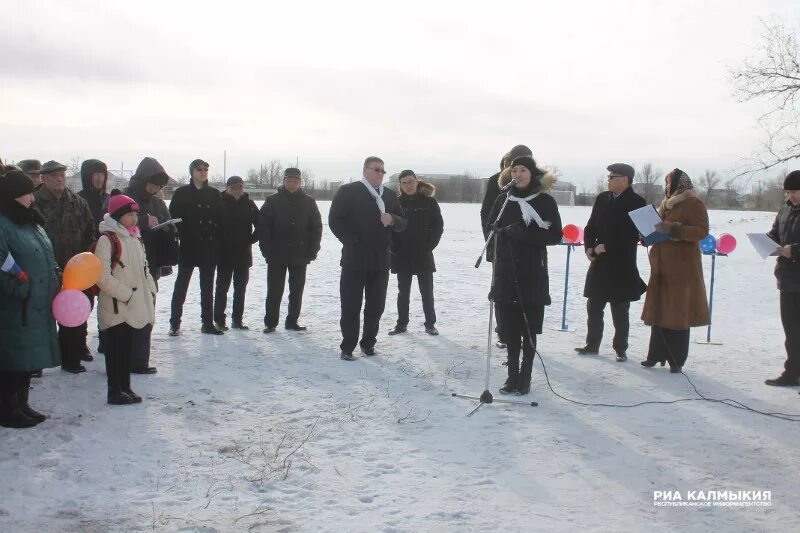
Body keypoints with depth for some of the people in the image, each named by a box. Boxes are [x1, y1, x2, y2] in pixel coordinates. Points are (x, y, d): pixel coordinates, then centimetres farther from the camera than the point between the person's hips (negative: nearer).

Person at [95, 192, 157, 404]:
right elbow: (103, 277, -18)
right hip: (115, 307, -8)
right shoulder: (107, 239, -14)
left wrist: (150, 291, 9)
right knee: (115, 349, -1)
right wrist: (126, 294, -16)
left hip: (134, 305, 8)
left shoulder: (135, 238, 12)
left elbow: (143, 268, 20)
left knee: (127, 347, 14)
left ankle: (125, 388, 23)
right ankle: (115, 391, 7)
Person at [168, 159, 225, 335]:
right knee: (181, 285, 2)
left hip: (210, 247, 3)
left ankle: (208, 323, 17)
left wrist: (217, 240, 0)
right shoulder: (182, 193, -1)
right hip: (188, 247, -3)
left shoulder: (214, 194, 9)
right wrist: (182, 236, -13)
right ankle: (175, 323, 8)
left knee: (207, 287, 10)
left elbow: (221, 219, 8)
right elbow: (174, 217, -5)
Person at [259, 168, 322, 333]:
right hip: (277, 256, -2)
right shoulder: (272, 201, 0)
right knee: (274, 291, 2)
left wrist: (312, 251, -3)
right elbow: (263, 227, -2)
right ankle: (270, 322, 11)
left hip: (300, 256, 2)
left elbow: (316, 227, 5)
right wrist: (267, 251, -9)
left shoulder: (308, 202, 4)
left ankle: (292, 321, 20)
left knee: (297, 290, 9)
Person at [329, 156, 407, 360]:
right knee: (351, 306, -2)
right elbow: (335, 220, -6)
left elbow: (403, 223, 12)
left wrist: (392, 220, -10)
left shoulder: (390, 195, 14)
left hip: (381, 261, 5)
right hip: (354, 259, -4)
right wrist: (352, 242, -12)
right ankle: (347, 347, 6)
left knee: (376, 306, 9)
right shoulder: (348, 191, -1)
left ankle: (368, 342, 22)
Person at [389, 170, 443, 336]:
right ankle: (401, 324, 17)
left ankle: (430, 324, 13)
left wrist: (429, 246, -6)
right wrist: (394, 247, -6)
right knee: (403, 291, 9)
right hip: (402, 255, 1)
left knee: (427, 291, 3)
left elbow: (438, 225, 2)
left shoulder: (429, 201, -1)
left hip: (423, 254, -1)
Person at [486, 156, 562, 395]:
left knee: (529, 327, -1)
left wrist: (528, 235, -16)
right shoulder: (503, 200, 9)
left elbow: (556, 236, -3)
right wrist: (507, 232, -4)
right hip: (506, 273, 3)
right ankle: (512, 375, 13)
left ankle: (525, 376, 8)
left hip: (533, 274, -3)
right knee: (509, 327, 3)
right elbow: (491, 230, 16)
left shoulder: (546, 201, 0)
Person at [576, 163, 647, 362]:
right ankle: (592, 345, 22)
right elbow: (591, 227, 12)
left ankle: (621, 349, 15)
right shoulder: (602, 199, 8)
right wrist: (589, 247, -3)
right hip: (599, 263, 5)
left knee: (620, 312, 5)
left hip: (622, 265, -5)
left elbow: (632, 235, -14)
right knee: (594, 307, 11)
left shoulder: (637, 202, -9)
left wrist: (607, 247, -16)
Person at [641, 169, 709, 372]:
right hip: (661, 266, 7)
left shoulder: (694, 204, -7)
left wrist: (673, 229, -24)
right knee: (658, 311, 8)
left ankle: (677, 360, 6)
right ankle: (657, 354, 16)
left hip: (682, 267, -7)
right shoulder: (666, 204, 16)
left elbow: (702, 231, -16)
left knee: (678, 314, -2)